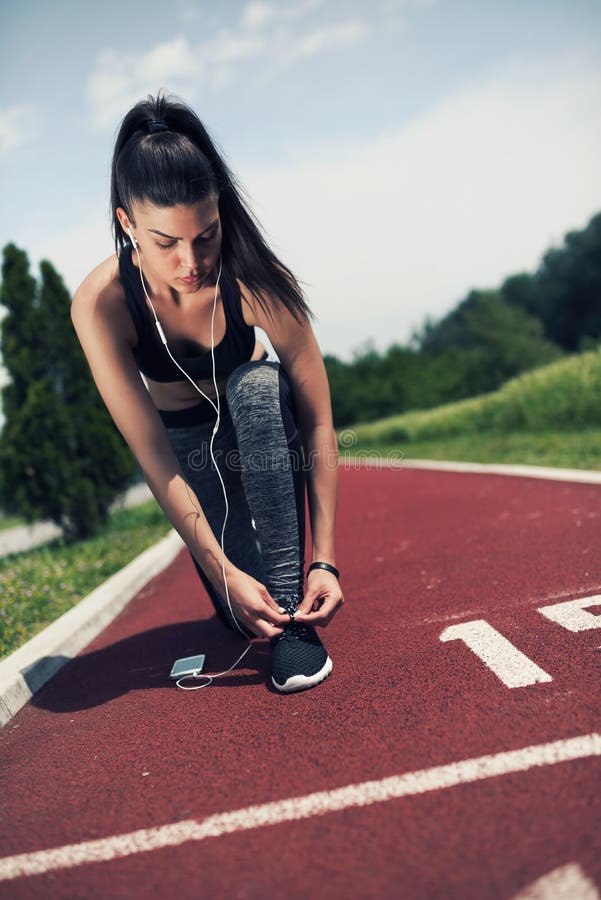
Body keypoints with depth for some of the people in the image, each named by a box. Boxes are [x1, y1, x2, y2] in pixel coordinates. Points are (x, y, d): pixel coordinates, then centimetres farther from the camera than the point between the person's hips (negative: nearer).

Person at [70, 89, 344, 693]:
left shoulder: (257, 280, -30)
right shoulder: (100, 303, -28)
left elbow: (319, 422, -29)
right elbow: (152, 456, -30)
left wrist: (323, 560, -35)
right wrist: (223, 572, -35)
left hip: (262, 419, 0)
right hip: (185, 443, 1)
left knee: (257, 384, -38)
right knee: (243, 616, -12)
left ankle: (291, 603, -29)